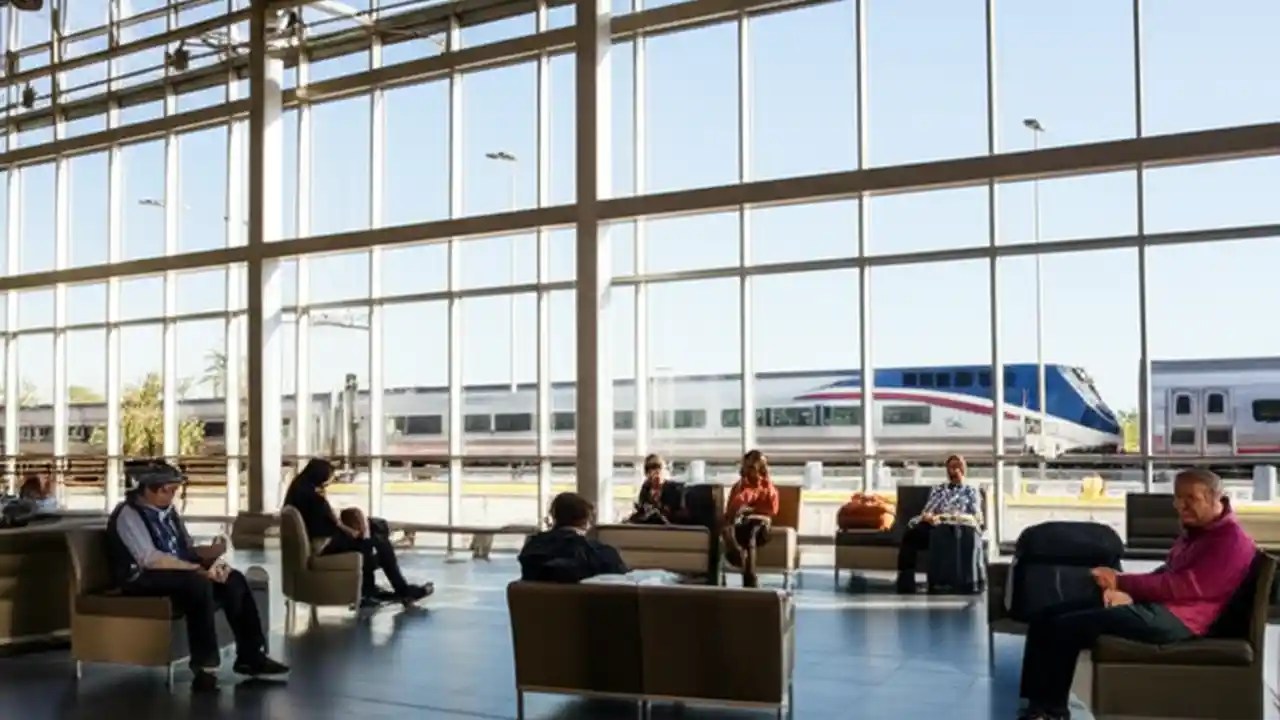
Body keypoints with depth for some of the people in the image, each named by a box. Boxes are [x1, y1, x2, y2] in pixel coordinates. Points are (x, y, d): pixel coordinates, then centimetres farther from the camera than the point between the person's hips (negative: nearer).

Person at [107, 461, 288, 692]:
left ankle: (250, 656, -8)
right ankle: (205, 667, -31)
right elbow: (150, 559, -23)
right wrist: (198, 568, -24)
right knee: (199, 583, -34)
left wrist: (212, 552, -7)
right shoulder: (128, 514, -11)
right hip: (144, 579, -8)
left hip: (180, 573, 8)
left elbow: (186, 549, 16)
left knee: (233, 579, -10)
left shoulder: (168, 511, 14)